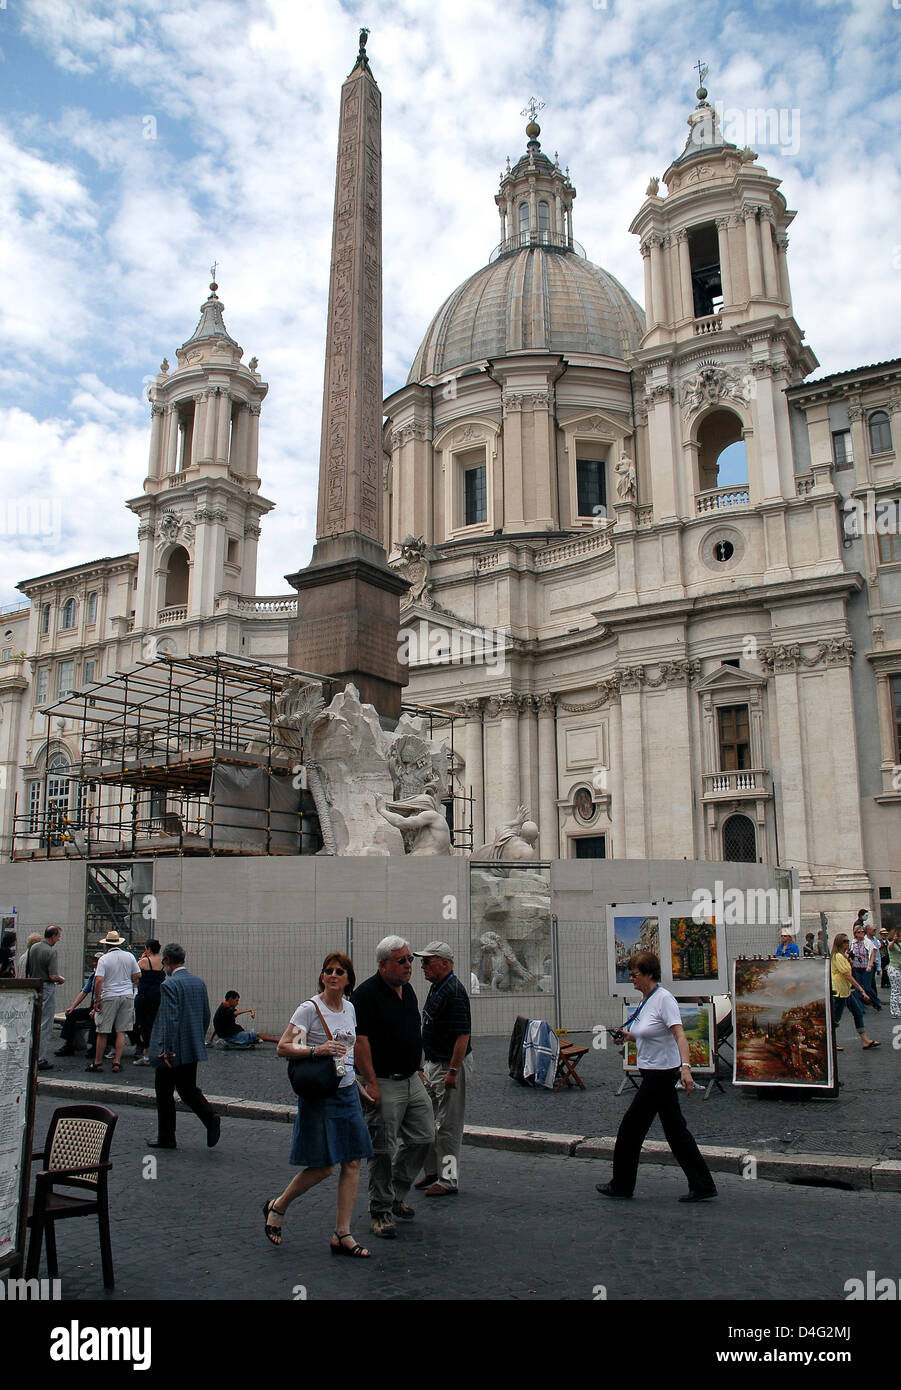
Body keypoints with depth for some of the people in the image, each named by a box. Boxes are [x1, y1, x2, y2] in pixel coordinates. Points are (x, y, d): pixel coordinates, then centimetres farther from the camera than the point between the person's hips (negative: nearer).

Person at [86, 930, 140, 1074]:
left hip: (109, 997, -3)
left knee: (102, 1032, 6)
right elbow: (137, 975, 8)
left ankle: (98, 1063, 13)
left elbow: (99, 980, -14)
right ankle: (117, 1062, 5)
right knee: (121, 1032, 6)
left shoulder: (104, 959, -6)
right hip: (127, 996, 3)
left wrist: (97, 1000, -9)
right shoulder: (129, 956, 4)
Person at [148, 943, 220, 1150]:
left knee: (164, 1091, 8)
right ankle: (210, 1118, -6)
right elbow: (206, 1016, 13)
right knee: (188, 1089, 15)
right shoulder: (199, 982, 8)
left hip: (173, 1051, -7)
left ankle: (166, 1138, 16)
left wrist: (167, 1050, -20)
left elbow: (170, 1020, -23)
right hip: (193, 1049, 7)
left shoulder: (169, 985, -16)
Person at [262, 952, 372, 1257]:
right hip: (319, 1094, -6)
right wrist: (316, 1050, -27)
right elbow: (283, 1047, -14)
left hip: (347, 1091, 7)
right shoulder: (310, 1008, -11)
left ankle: (342, 1235, 13)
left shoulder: (349, 1008, 9)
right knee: (322, 1167, -3)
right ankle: (277, 1207, 22)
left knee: (352, 1163, 4)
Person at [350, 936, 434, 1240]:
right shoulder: (366, 993, -16)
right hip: (384, 1084, -8)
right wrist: (371, 1083, -21)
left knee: (423, 1137, 11)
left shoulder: (407, 990, 10)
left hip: (412, 1081, 8)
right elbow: (359, 1040, -19)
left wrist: (419, 1069, 18)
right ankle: (380, 1211, 15)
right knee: (383, 1150, 0)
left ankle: (396, 1196, 27)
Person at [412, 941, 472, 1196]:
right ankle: (432, 1171, 30)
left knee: (448, 1125, -1)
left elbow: (463, 1034, -25)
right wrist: (426, 1064, 21)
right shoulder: (436, 987, 10)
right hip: (433, 1064, 10)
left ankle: (448, 1179, 8)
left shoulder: (454, 991, -21)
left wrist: (453, 1071, -25)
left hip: (451, 1065, -10)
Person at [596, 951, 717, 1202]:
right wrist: (628, 1036, 6)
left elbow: (679, 1035, -27)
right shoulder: (645, 1000, 10)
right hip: (653, 1073, 9)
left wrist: (685, 1067, -39)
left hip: (661, 1074, -9)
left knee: (631, 1127, 1)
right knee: (675, 1131, 11)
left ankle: (622, 1185, 15)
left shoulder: (663, 998, -18)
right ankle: (703, 1186, 16)